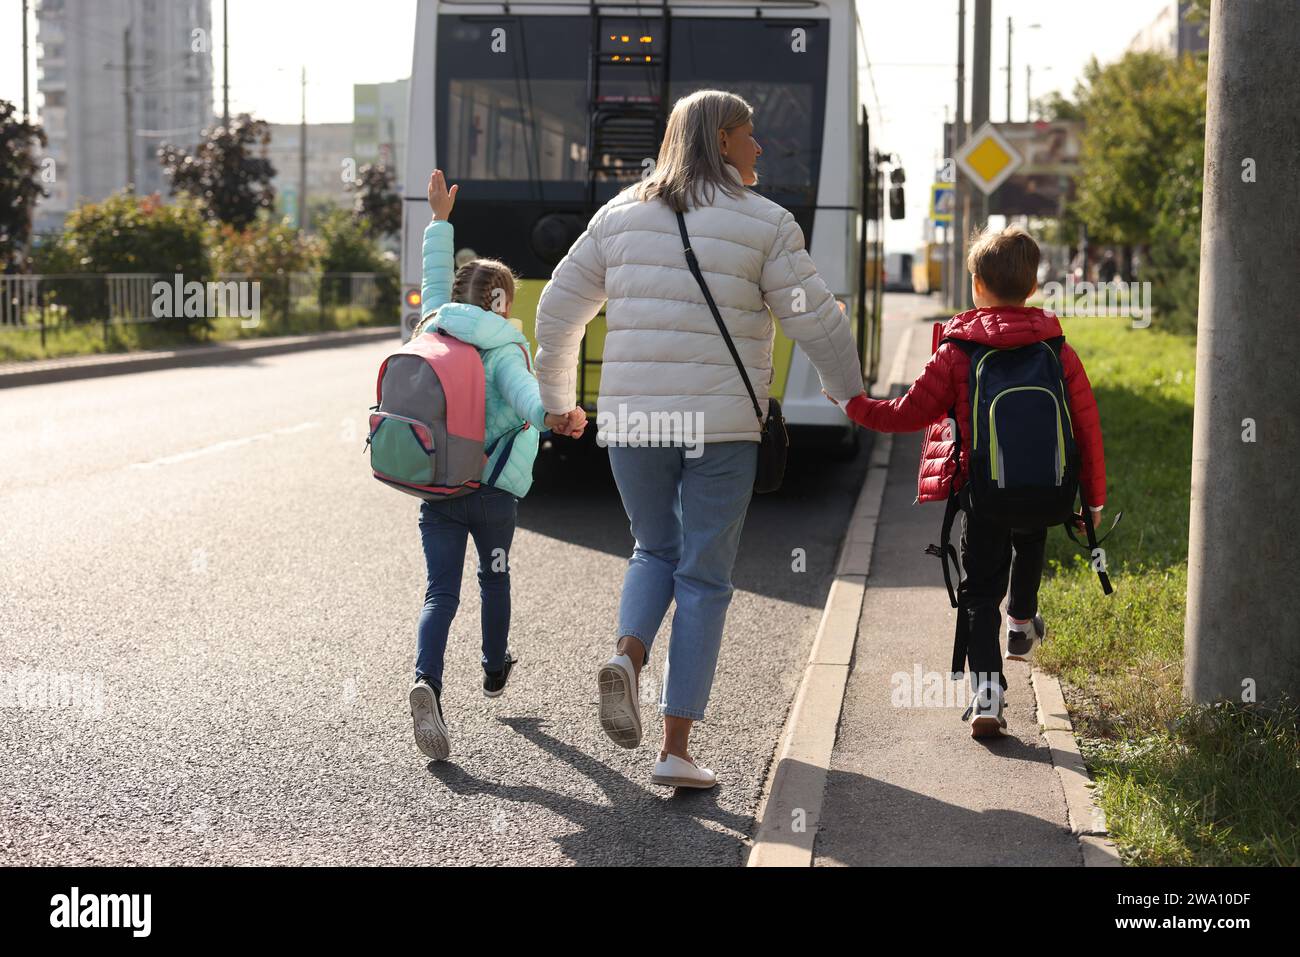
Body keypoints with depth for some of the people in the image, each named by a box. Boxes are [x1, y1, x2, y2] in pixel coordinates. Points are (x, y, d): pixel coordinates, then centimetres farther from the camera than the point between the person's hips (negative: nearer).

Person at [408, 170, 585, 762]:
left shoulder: (434, 330, 5)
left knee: (441, 591, -3)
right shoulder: (503, 349, -9)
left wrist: (441, 220, 31)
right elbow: (524, 393, -29)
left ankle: (427, 682, -27)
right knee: (494, 578, 21)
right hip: (492, 490, -3)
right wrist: (552, 416, -44)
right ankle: (495, 670, 41)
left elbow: (435, 280, 22)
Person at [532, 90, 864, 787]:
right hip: (721, 427, -3)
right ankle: (676, 750, 3)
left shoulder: (620, 215, 9)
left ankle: (627, 654, -6)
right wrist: (852, 395, 16)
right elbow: (816, 321, -2)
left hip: (630, 419, 3)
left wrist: (558, 400, 26)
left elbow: (558, 309, 13)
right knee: (704, 581, 5)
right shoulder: (764, 224, -3)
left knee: (656, 551, 24)